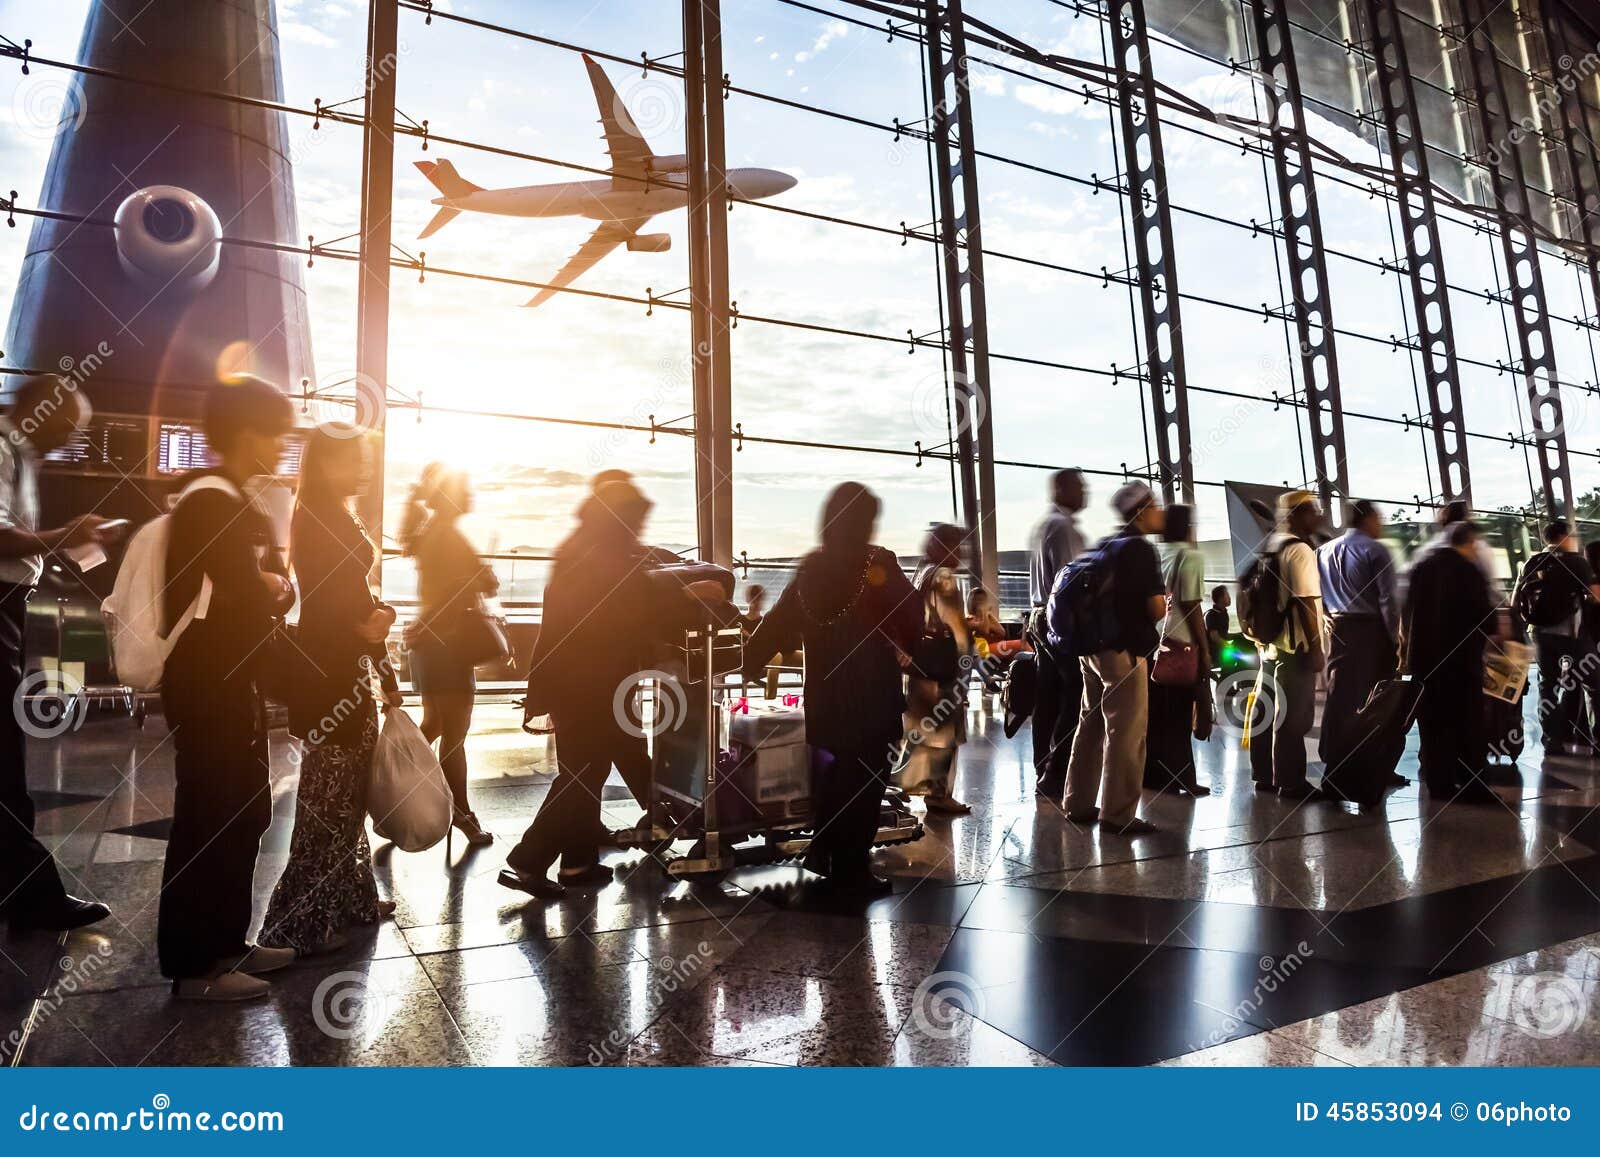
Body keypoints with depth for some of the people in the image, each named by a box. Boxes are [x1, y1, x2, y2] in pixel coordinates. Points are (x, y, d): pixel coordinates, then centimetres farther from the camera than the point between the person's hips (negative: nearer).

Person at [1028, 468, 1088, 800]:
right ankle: (1054, 776, -6)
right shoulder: (1063, 526, -12)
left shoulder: (1043, 524, 20)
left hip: (1043, 618, 10)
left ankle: (1044, 773, 16)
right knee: (1075, 698, -7)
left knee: (1048, 699, 11)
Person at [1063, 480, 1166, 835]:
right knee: (1125, 732, -3)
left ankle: (1079, 804, 22)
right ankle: (1118, 814, 2)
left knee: (1090, 725, 15)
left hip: (1093, 646, 9)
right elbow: (1157, 608, -16)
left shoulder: (1103, 547, 13)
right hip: (1124, 650, -8)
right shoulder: (1141, 549, -11)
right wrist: (1163, 605, 5)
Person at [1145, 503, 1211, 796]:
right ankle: (1179, 778, 9)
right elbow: (1190, 607, -13)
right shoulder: (1190, 557, -8)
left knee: (1156, 714, 12)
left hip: (1153, 643, 6)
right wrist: (1205, 648, -8)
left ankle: (1154, 774, 18)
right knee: (1179, 715, 3)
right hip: (1182, 645, -6)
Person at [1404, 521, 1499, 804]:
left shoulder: (1420, 566, 7)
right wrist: (1493, 627, 11)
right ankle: (1472, 786, 6)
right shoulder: (1467, 570, -11)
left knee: (1433, 723, 10)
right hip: (1459, 657, -5)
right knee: (1468, 723, 4)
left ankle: (1438, 783, 13)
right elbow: (1484, 615, -10)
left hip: (1423, 656, 5)